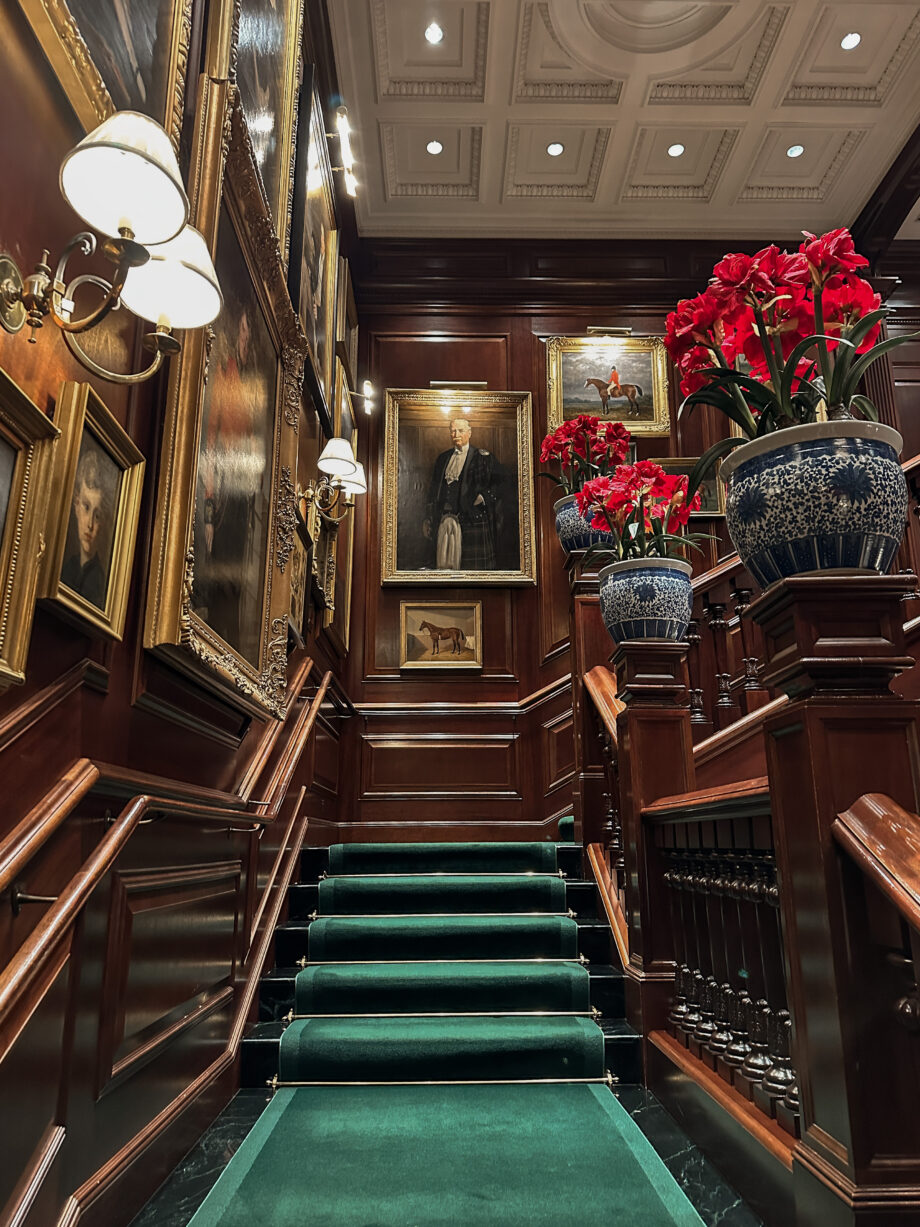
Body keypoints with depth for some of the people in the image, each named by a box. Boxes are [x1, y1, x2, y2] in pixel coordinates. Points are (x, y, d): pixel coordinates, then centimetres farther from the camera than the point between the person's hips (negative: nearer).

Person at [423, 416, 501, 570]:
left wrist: (483, 497, -19)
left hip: (473, 520, -4)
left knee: (474, 566, -5)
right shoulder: (443, 458, 16)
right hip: (445, 520, 4)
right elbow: (434, 490, 17)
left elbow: (496, 484, -1)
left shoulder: (483, 457, 2)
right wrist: (428, 519, 13)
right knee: (445, 564, 5)